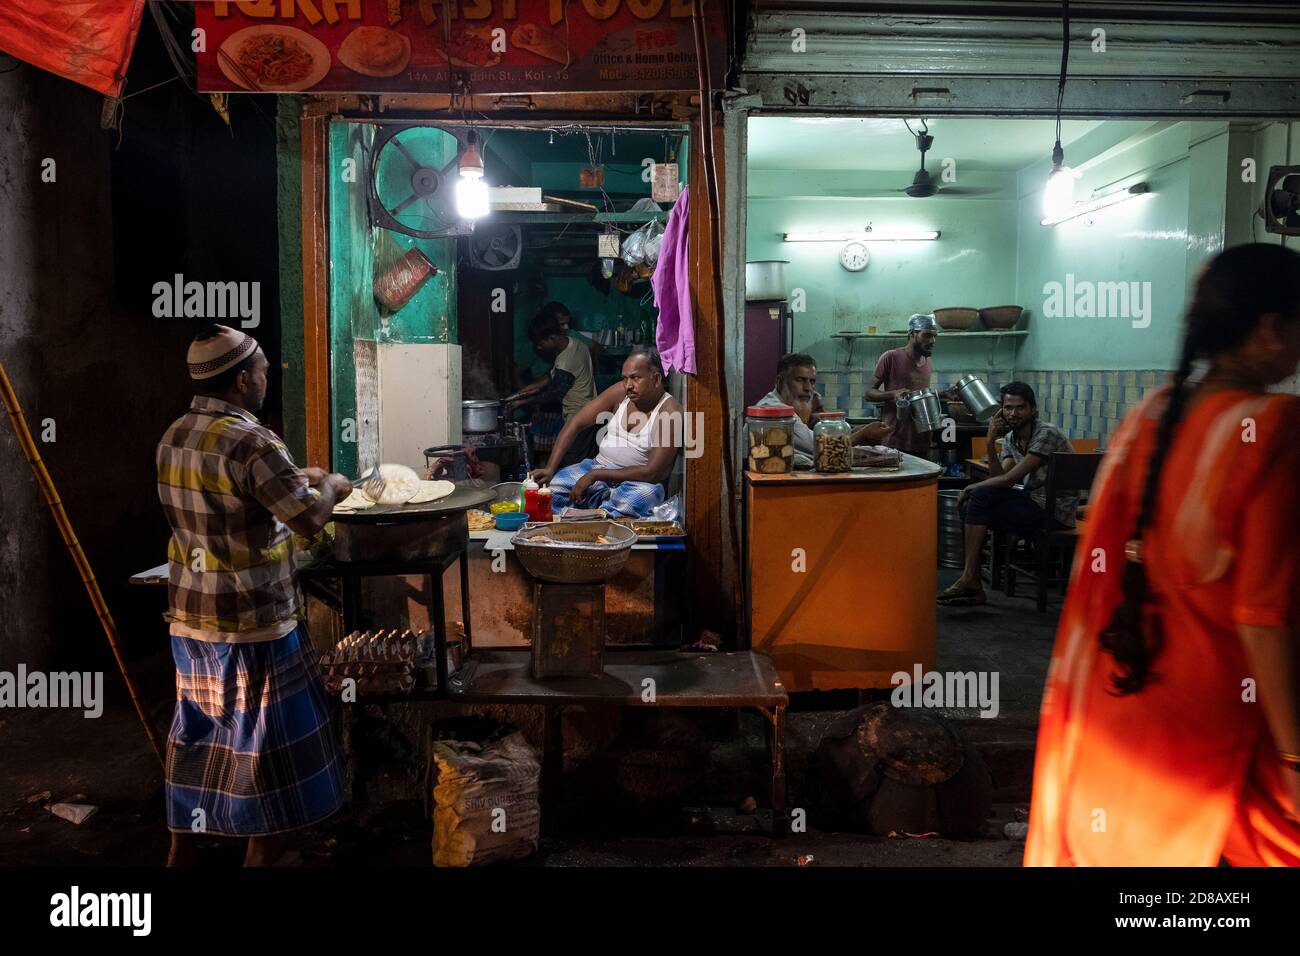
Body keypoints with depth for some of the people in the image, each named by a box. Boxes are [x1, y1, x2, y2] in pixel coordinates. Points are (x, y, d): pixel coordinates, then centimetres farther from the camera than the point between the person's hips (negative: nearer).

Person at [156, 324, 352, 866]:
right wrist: (328, 488, 0)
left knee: (197, 731, 19)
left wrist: (294, 480, 20)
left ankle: (182, 847, 32)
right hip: (251, 620, -8)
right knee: (267, 740, 6)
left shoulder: (175, 438, 7)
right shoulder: (250, 442, -21)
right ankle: (261, 853, 17)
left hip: (191, 615, 8)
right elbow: (310, 520, -20)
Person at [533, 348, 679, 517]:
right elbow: (575, 423, -2)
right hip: (598, 467, 4)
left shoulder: (670, 412, -16)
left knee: (645, 494, -41)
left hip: (637, 480, -4)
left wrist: (595, 476, -23)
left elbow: (653, 473, -22)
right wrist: (550, 468, -14)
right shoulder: (620, 392, -3)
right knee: (544, 486, -18)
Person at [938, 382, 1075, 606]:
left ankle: (969, 578, -13)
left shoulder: (1047, 434, -17)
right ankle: (972, 586, -7)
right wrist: (991, 443, -13)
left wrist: (971, 487, -9)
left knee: (978, 499, -19)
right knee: (968, 506, -4)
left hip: (1054, 510, -8)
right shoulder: (1009, 438, 8)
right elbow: (998, 478, -3)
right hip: (1033, 500, 8)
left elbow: (1009, 479, -21)